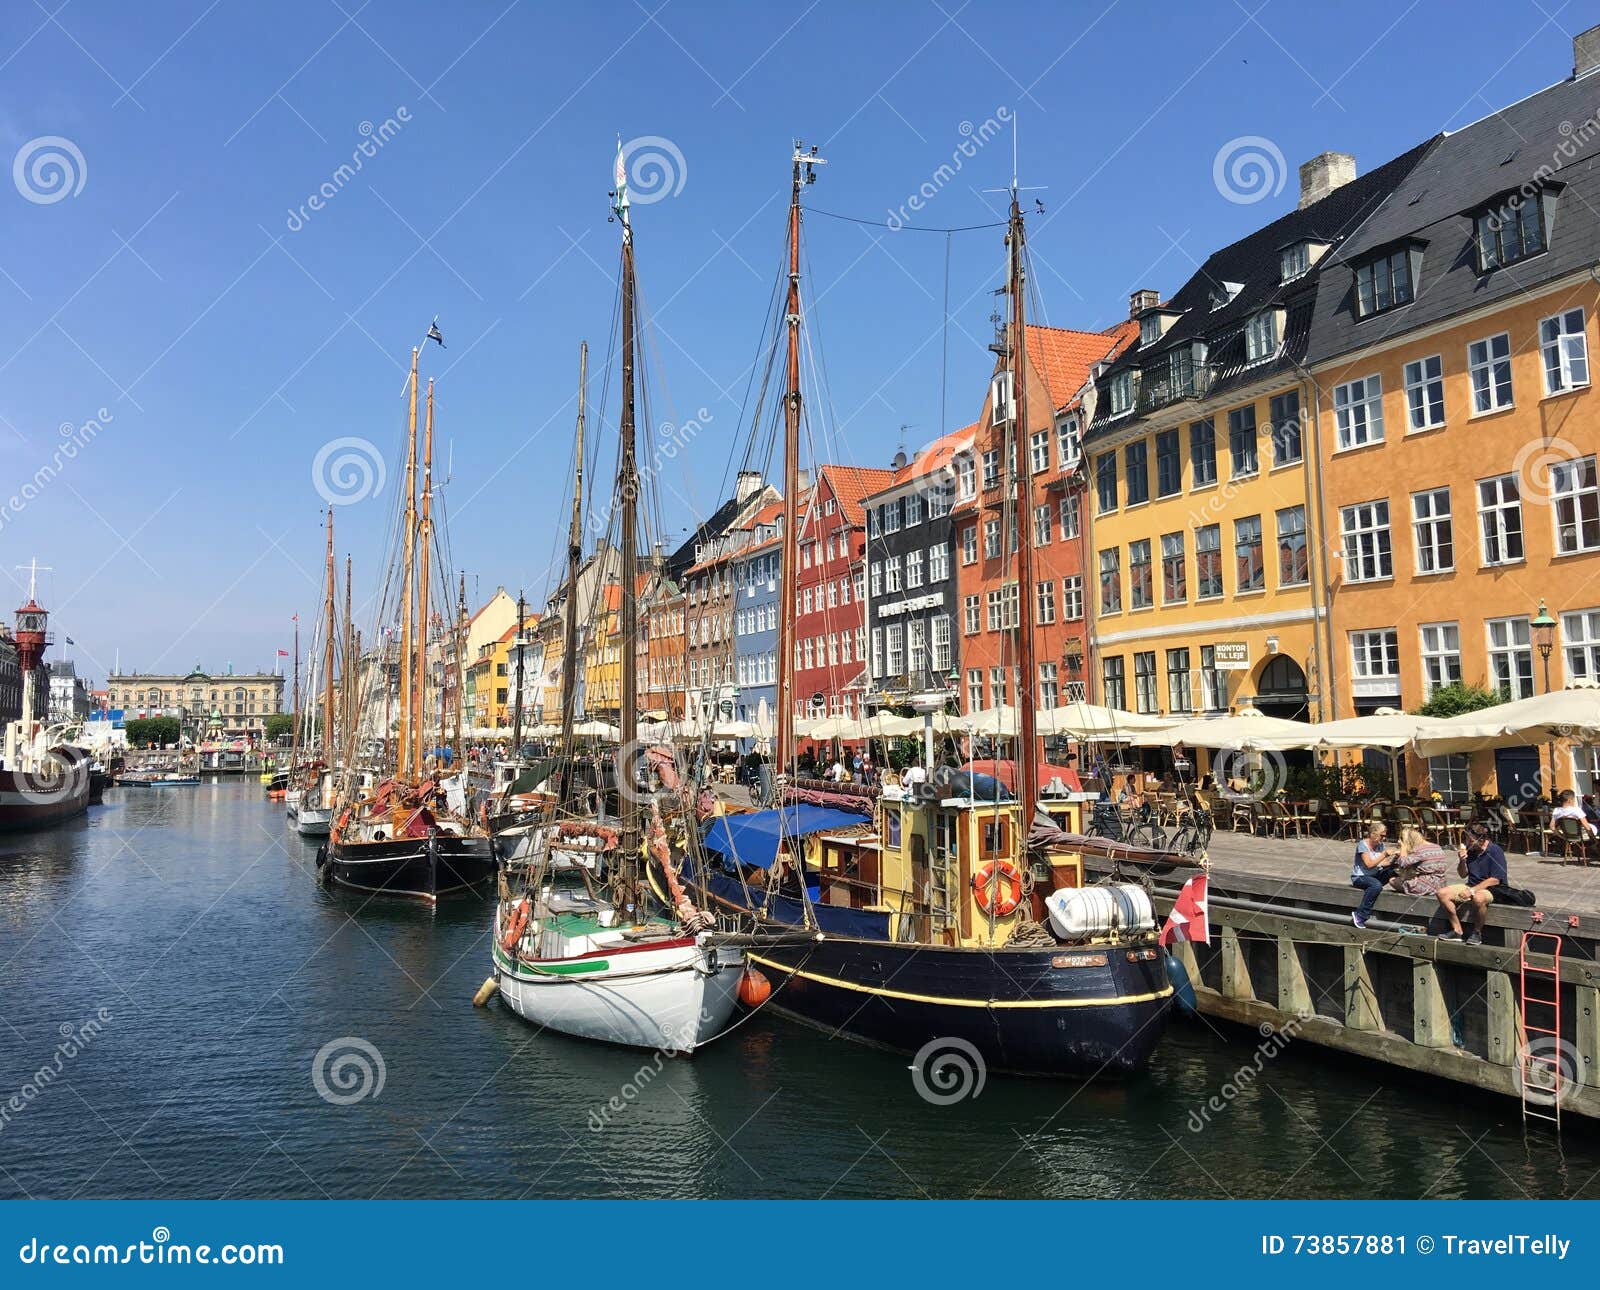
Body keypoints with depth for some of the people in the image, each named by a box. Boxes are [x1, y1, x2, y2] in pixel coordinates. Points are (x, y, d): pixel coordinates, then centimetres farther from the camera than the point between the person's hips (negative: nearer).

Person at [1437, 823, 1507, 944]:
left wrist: (1472, 890, -20)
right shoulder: (1470, 849, 3)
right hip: (1472, 886, 7)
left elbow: (1495, 880, -19)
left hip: (1491, 889, -7)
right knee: (1442, 893, -12)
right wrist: (1462, 861, -10)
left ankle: (1477, 933, -16)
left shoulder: (1495, 851, -15)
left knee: (1478, 898, -41)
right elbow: (1463, 875, 11)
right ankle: (1457, 931, -5)